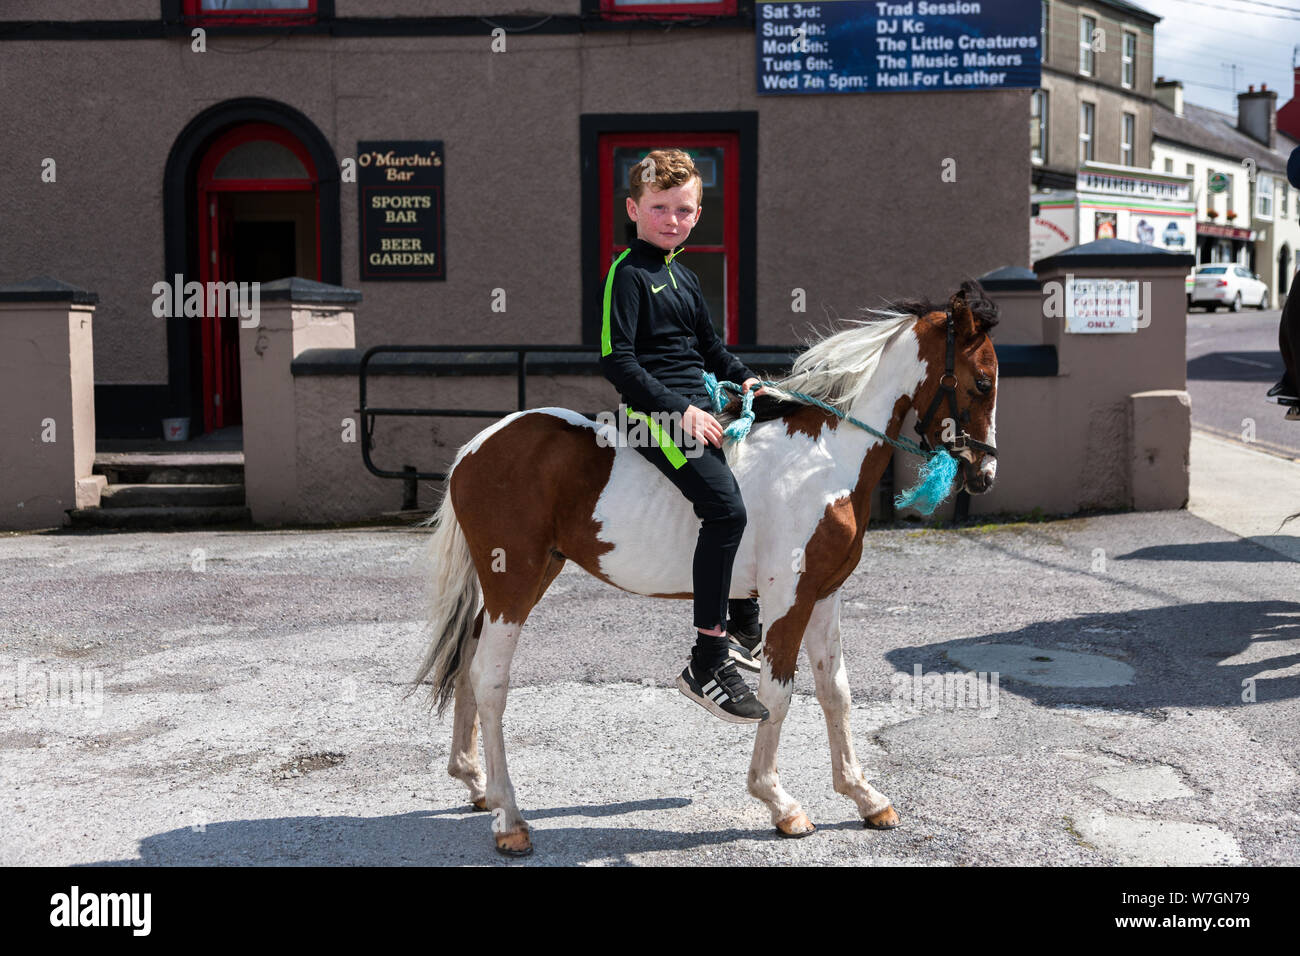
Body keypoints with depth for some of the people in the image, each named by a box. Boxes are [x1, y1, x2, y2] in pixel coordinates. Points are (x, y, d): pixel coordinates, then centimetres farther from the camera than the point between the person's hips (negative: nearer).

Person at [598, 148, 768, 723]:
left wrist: (744, 379, 12)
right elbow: (617, 360, -16)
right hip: (657, 414, -10)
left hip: (697, 406, 10)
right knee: (725, 506, -25)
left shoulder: (683, 276, 19)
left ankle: (744, 626, 32)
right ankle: (707, 665, -22)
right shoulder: (628, 274, -8)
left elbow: (708, 346, 30)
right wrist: (678, 409, -22)